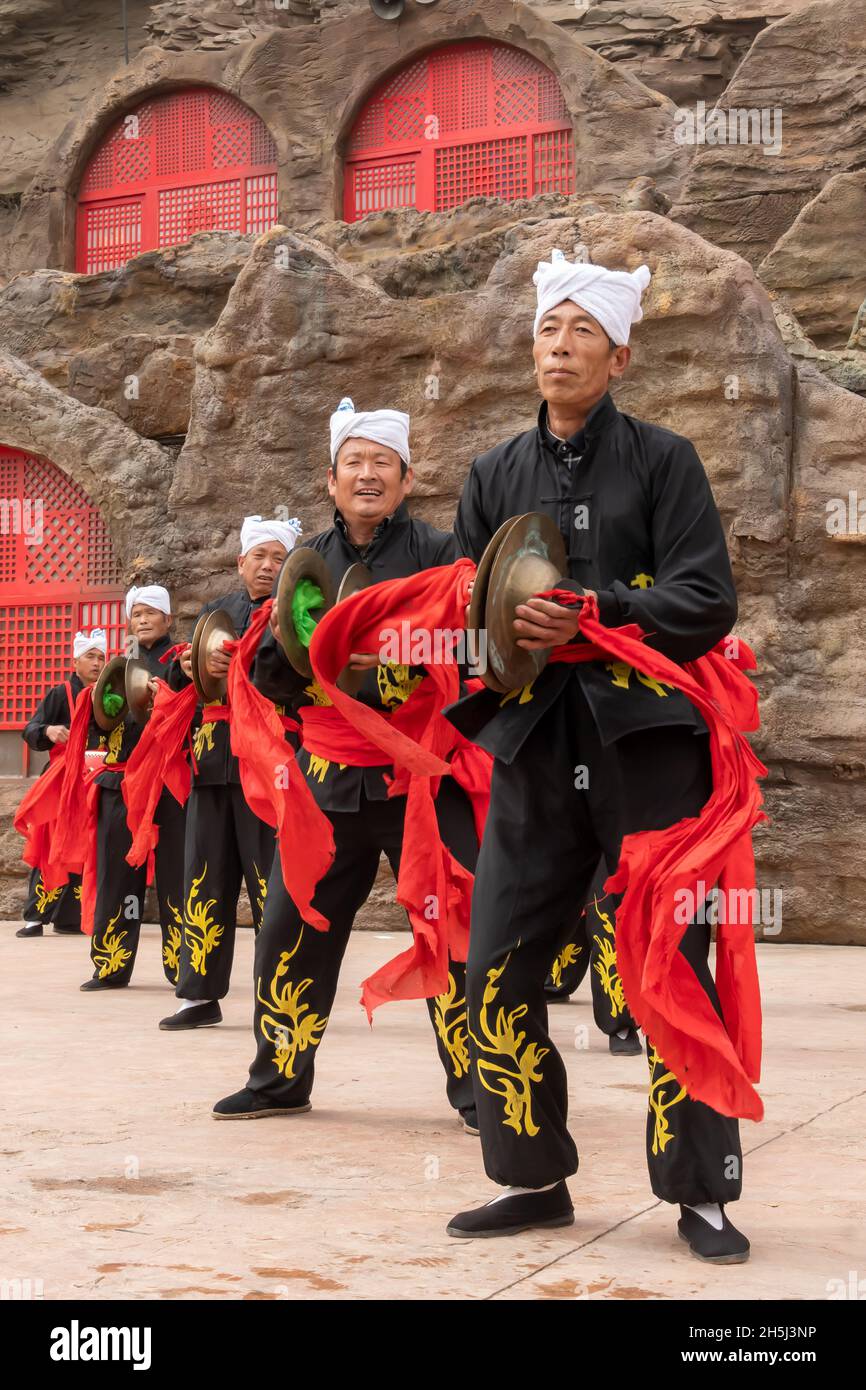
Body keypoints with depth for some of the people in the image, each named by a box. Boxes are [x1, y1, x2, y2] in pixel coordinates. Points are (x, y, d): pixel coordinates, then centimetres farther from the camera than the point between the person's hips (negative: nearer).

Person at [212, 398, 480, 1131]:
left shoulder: (439, 550, -1)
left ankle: (477, 1088, 8)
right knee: (291, 927, 9)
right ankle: (281, 1078, 25)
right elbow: (267, 670, 8)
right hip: (331, 776, 4)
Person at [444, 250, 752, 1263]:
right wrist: (503, 631, -12)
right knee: (497, 971, 2)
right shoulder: (495, 475, 14)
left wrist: (591, 616, -18)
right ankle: (535, 1179, 18)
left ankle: (700, 1193, 12)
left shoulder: (661, 459, 3)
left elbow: (707, 602, -6)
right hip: (535, 745, 4)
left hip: (644, 741, -3)